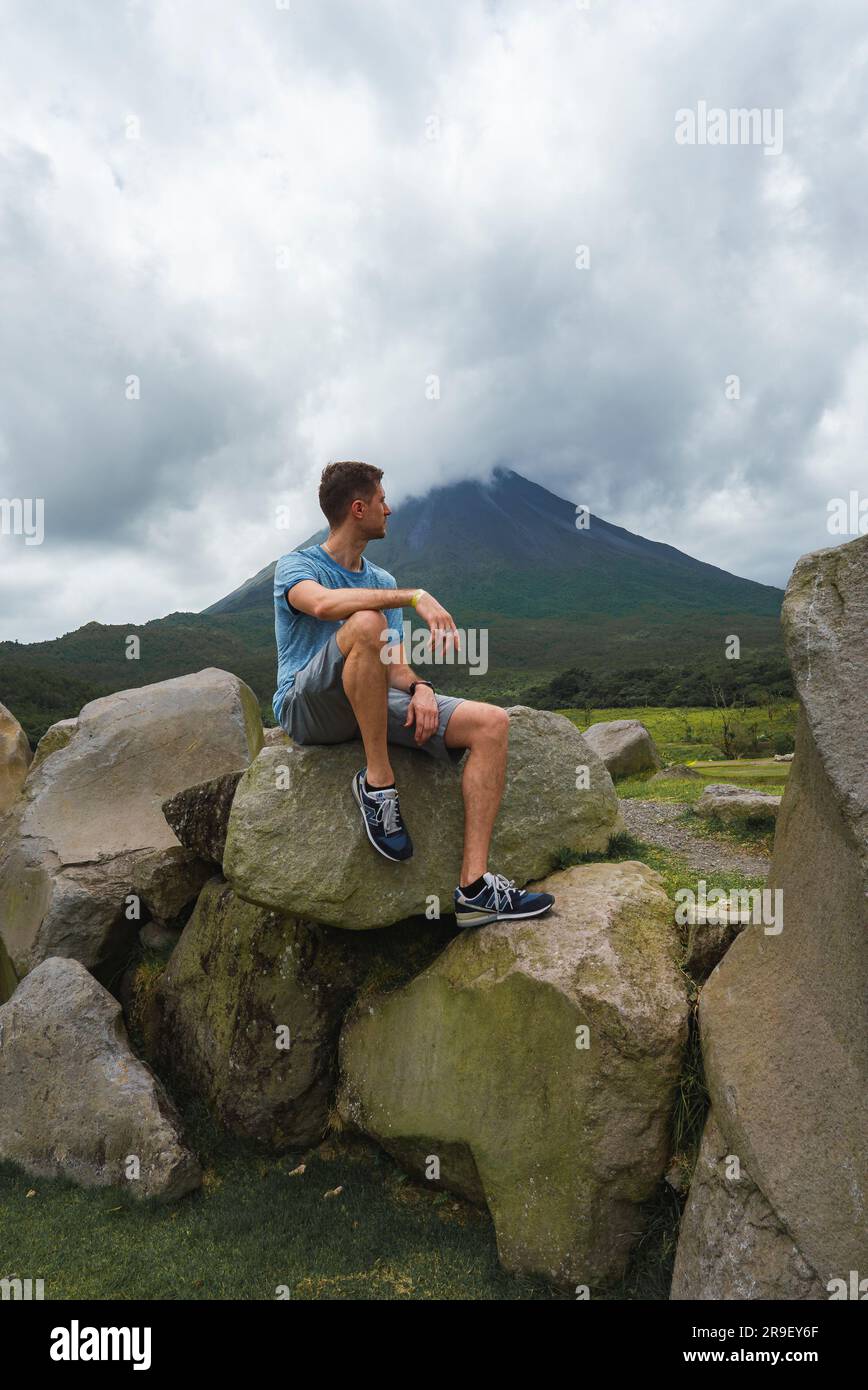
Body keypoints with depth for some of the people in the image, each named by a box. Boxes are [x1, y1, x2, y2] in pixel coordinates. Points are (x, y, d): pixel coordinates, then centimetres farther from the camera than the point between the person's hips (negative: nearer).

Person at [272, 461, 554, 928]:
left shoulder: (383, 581, 21)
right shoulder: (294, 566, 2)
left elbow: (394, 664, 14)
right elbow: (322, 603, -25)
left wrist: (419, 688, -10)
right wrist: (415, 596, -30)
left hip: (372, 706, 6)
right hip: (306, 707, -6)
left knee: (491, 722, -14)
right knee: (366, 622, -35)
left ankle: (474, 888, -19)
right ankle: (377, 781, -24)